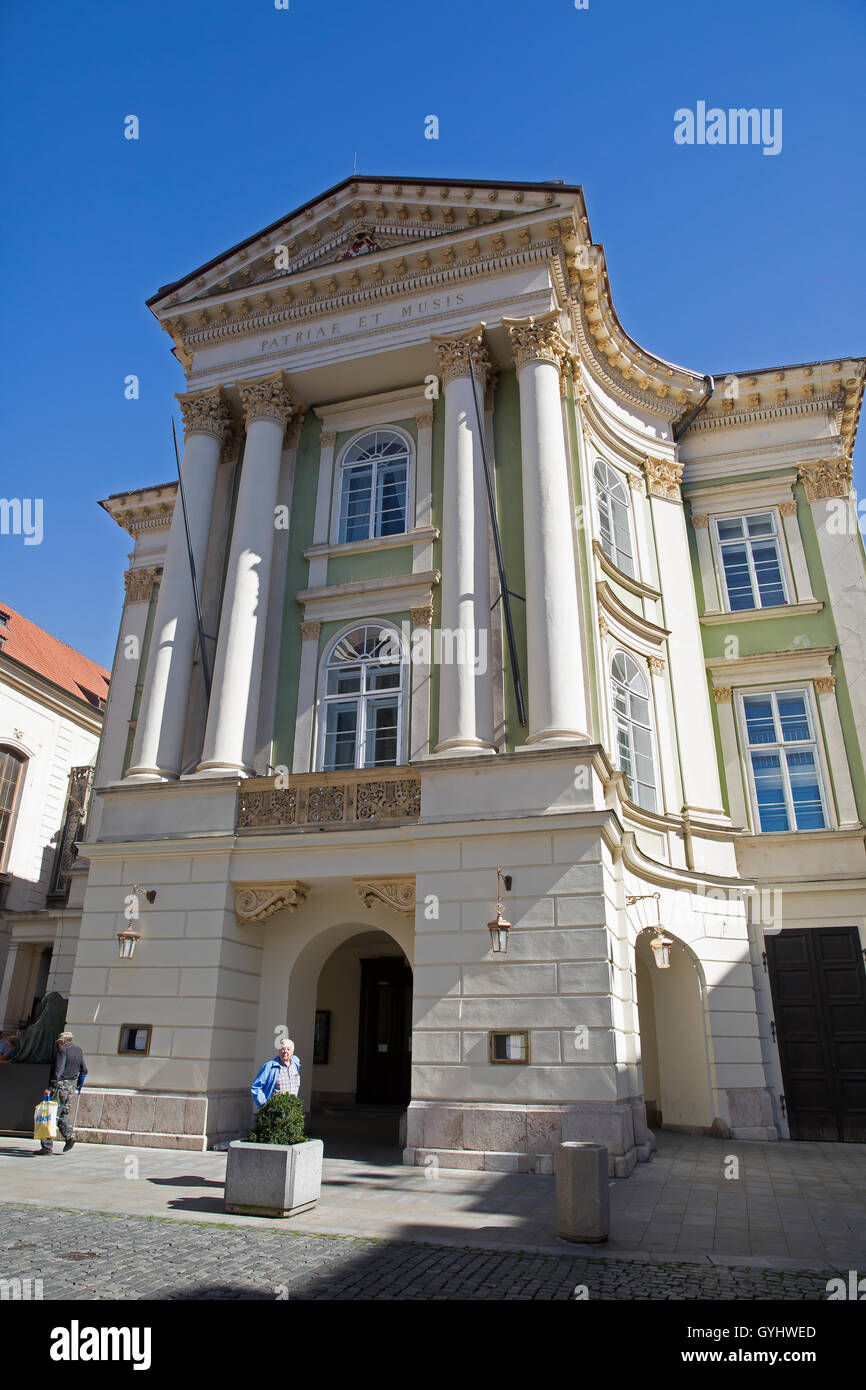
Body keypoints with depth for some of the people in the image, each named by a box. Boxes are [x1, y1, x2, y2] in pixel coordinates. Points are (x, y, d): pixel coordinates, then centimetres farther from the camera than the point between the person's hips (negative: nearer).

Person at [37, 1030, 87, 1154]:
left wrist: (50, 1088, -21)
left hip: (60, 1084, -7)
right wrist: (78, 1086, 26)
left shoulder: (63, 1050, -9)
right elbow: (83, 1070, 19)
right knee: (63, 1113, 17)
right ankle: (69, 1135, -2)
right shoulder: (79, 1050, 14)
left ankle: (47, 1147, -1)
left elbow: (58, 1070, -19)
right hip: (71, 1086, 7)